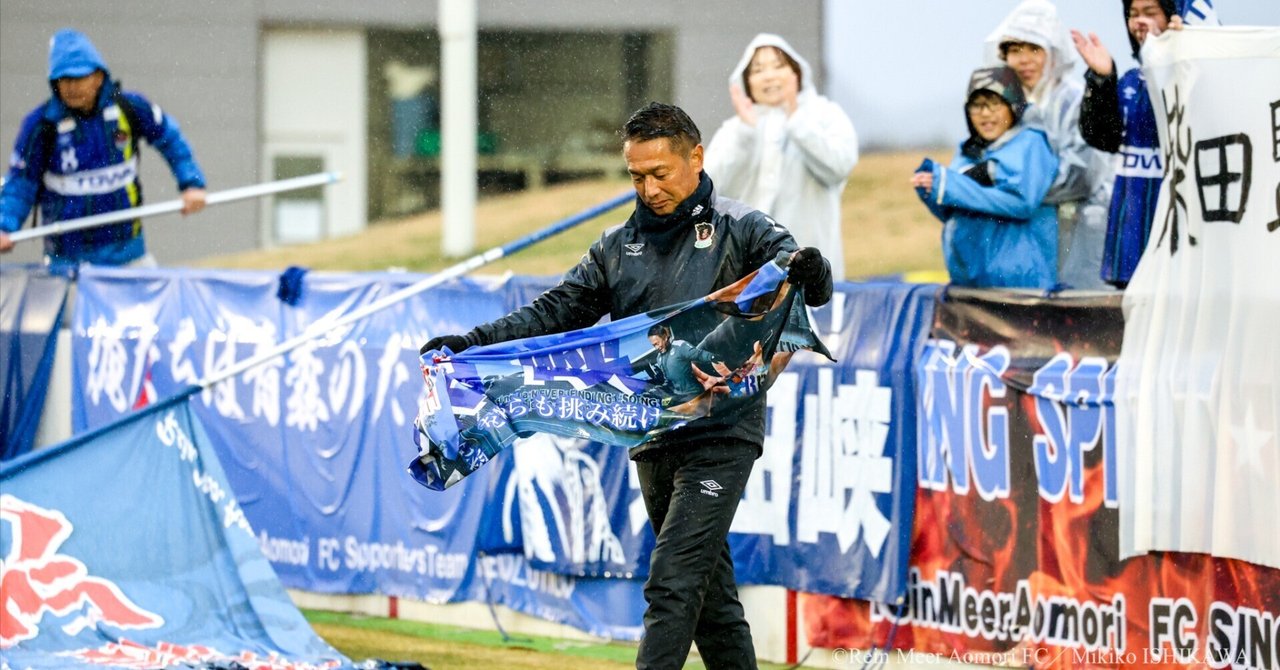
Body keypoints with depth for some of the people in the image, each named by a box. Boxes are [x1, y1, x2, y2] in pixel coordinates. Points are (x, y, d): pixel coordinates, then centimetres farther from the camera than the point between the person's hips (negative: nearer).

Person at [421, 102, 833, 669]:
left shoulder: (739, 230, -1)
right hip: (653, 442, 6)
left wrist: (810, 271, -35)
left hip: (721, 436, -6)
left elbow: (812, 289, -10)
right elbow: (556, 312, 14)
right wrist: (473, 342, 1)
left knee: (672, 583, -15)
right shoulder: (618, 248, 15)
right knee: (708, 589, 11)